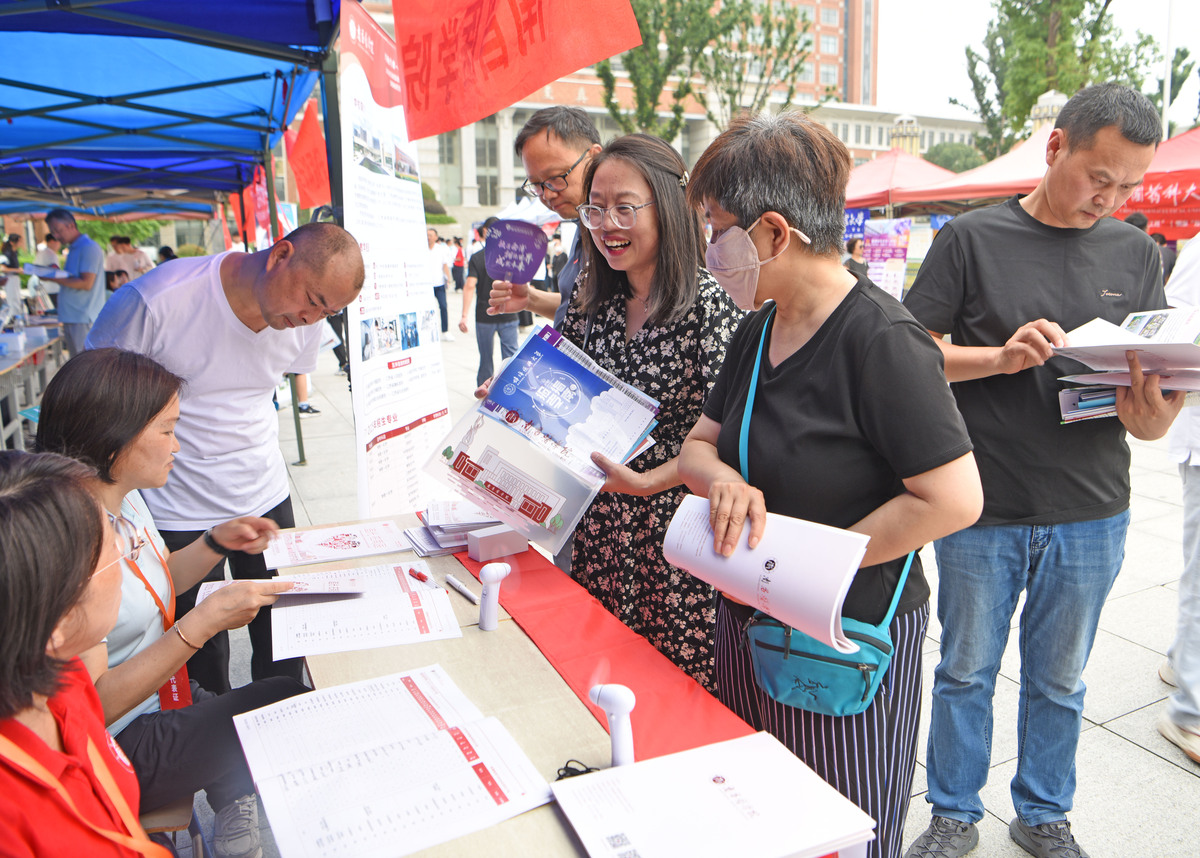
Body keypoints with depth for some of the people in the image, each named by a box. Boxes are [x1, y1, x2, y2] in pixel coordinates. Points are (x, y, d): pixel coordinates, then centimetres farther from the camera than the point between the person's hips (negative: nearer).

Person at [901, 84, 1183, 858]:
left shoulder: (1136, 254, 5)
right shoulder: (973, 238, -5)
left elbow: (1158, 383, 5)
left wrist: (1152, 409, -18)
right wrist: (1001, 357, -24)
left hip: (1090, 515, 3)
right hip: (982, 510, -2)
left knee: (1059, 680, 17)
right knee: (967, 671, 12)